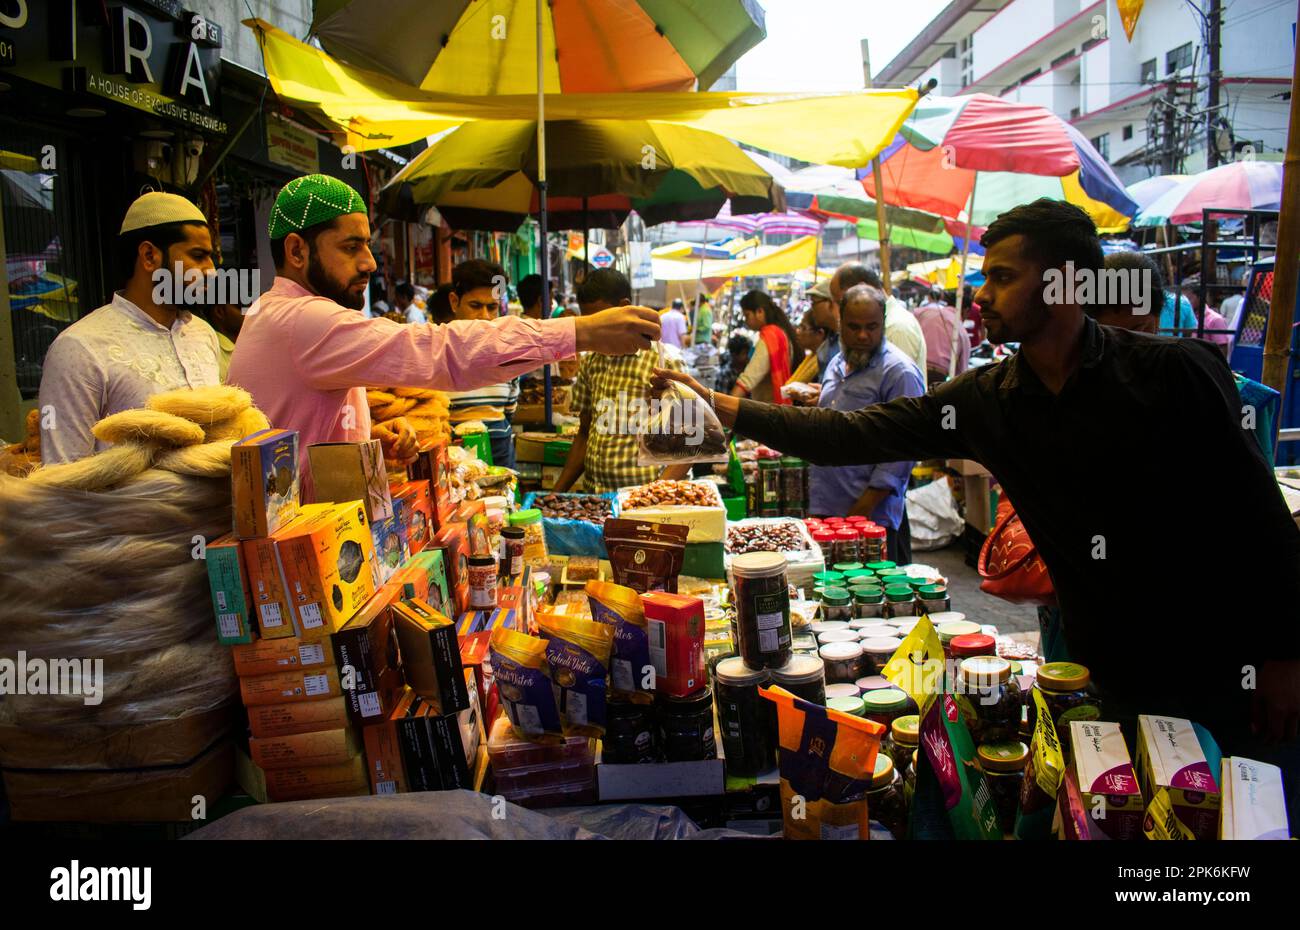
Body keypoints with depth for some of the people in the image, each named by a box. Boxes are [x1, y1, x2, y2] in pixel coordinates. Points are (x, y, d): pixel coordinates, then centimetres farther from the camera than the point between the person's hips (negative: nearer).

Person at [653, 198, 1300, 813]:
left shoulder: (1173, 371, -14)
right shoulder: (985, 401, -5)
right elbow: (852, 435, -6)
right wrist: (722, 407, -11)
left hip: (1226, 665, -3)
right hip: (1117, 675, 3)